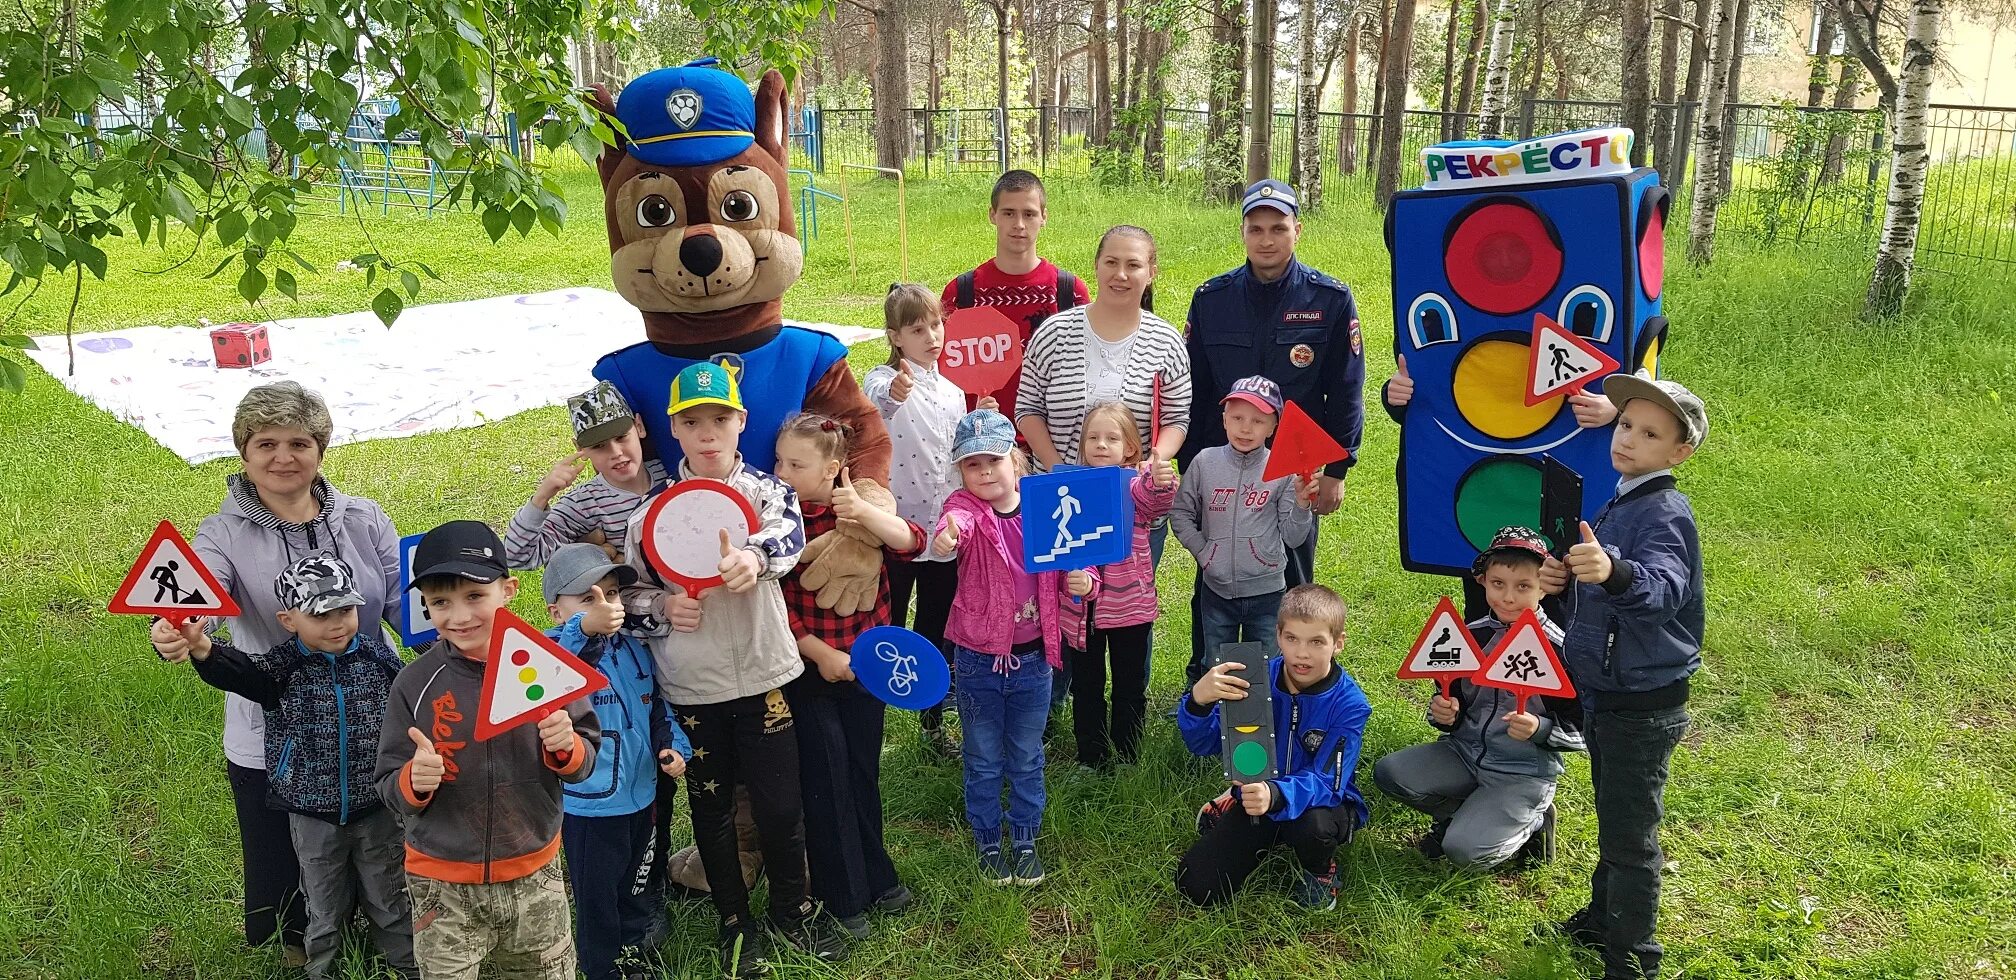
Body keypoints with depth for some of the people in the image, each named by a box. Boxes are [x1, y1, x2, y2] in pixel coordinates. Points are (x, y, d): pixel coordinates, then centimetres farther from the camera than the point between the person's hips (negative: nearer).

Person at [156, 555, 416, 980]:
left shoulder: (379, 656, -8)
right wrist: (201, 646, -54)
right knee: (324, 908, 18)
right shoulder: (282, 667, -12)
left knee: (389, 902, 16)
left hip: (376, 810, 1)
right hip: (312, 816, 0)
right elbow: (237, 670, -33)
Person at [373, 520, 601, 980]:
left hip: (534, 876, 1)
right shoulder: (414, 684, -10)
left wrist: (567, 747, -23)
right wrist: (414, 780, -25)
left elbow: (585, 761, -2)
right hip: (443, 886, -1)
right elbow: (390, 790, -4)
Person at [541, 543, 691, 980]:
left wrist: (673, 746, -1)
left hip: (641, 795, 7)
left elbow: (655, 706, 14)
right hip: (589, 803, -6)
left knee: (635, 887, 26)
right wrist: (584, 630, -65)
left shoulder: (633, 649, 1)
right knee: (597, 896, 10)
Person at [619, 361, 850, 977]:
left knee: (780, 805, 7)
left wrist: (755, 558, -49)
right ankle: (735, 923, 35)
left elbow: (789, 535, -27)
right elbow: (632, 589, 7)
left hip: (762, 674, -1)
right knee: (710, 808, 14)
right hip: (690, 687, 1)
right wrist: (663, 607, -15)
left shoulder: (767, 491, -4)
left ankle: (794, 907, 33)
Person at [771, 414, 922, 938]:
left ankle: (873, 875, 33)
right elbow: (773, 604, -13)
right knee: (825, 774, 2)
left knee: (864, 768, 15)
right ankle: (841, 898, 16)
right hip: (806, 665, -3)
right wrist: (821, 653, -16)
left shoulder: (862, 502, -5)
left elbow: (911, 544, -19)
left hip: (865, 658, 3)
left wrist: (865, 511, -34)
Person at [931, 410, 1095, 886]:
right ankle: (988, 845, 32)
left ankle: (1025, 841, 35)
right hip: (979, 660, -2)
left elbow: (1074, 560, 6)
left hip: (1033, 659, 2)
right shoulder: (966, 507, -12)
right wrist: (948, 533, -62)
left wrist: (1082, 581, -19)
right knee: (984, 761, 13)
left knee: (1027, 758, 17)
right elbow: (958, 520, -37)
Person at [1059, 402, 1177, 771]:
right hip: (1080, 605, 2)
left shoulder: (1138, 482, -7)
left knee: (1130, 686, 11)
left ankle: (1127, 762, 25)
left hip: (1130, 602, -2)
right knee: (1086, 687, 12)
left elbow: (1155, 504, -29)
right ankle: (1091, 761, 25)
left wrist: (1161, 484, -51)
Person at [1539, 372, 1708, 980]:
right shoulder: (1619, 502, 7)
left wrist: (1614, 572, -60)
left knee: (1631, 836, 2)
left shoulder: (1665, 513, -22)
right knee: (1612, 818, 25)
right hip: (1604, 693, 9)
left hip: (1643, 705, -9)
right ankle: (1603, 918, 42)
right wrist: (1570, 574, 0)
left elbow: (1665, 588, -41)